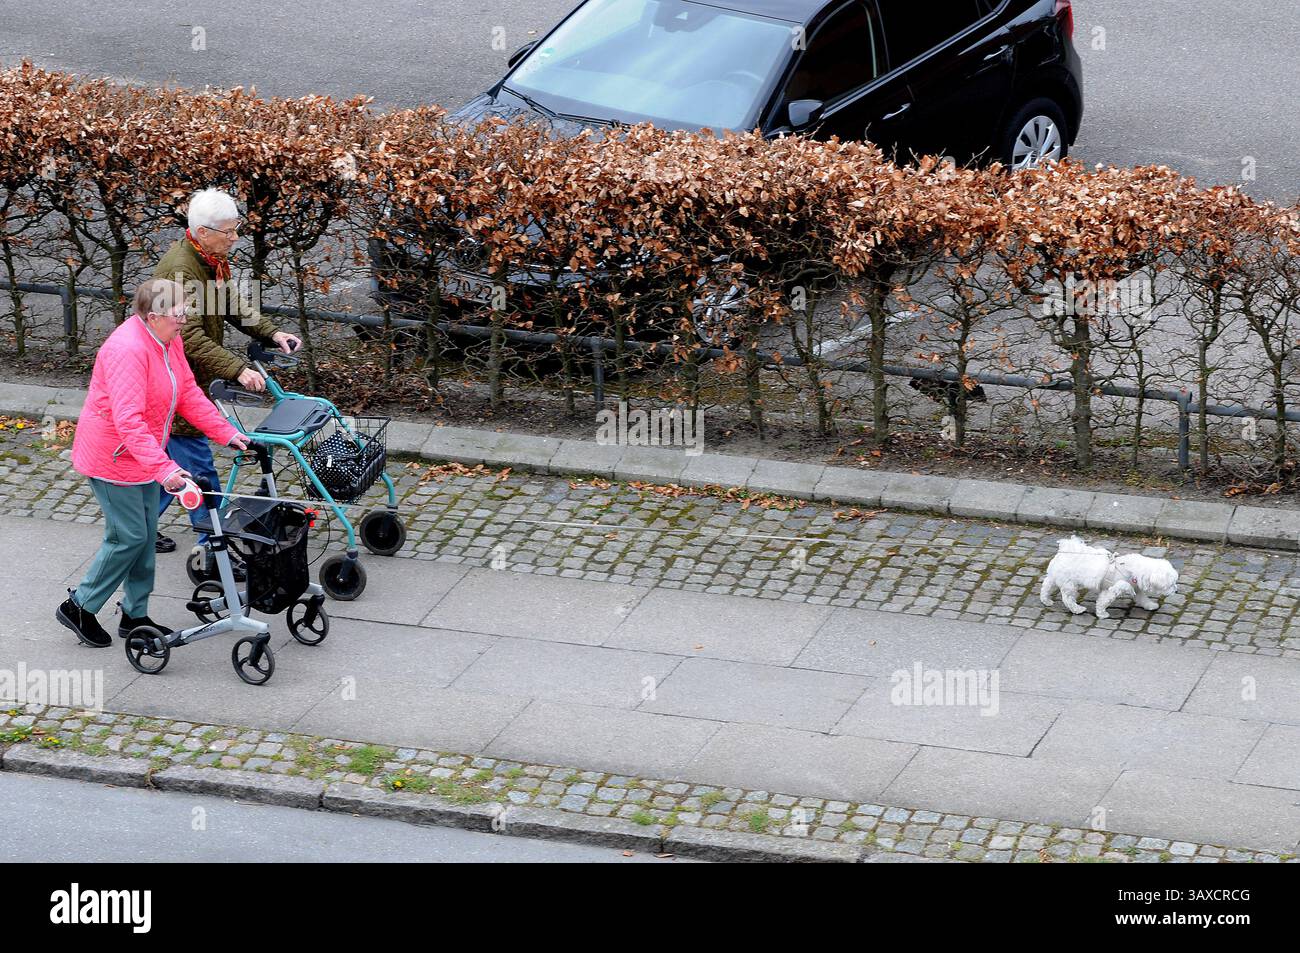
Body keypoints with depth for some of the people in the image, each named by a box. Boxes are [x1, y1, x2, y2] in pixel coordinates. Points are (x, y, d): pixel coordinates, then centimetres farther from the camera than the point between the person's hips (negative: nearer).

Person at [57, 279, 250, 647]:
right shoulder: (128, 350, -30)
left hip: (143, 456, 9)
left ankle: (135, 615, 25)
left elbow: (188, 394, 10)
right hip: (113, 458, -9)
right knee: (129, 536, -5)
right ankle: (79, 607, 11)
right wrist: (164, 469, -43)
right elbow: (129, 421, -36)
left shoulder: (168, 340, 0)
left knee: (145, 535, 13)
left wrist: (227, 434, 2)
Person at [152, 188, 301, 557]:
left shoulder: (211, 259, 3)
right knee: (198, 469, -5)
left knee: (173, 460, 20)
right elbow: (190, 339, -33)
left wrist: (271, 333, -1)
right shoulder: (179, 270, -28)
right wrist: (237, 369, -39)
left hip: (189, 383, 10)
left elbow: (234, 304, 13)